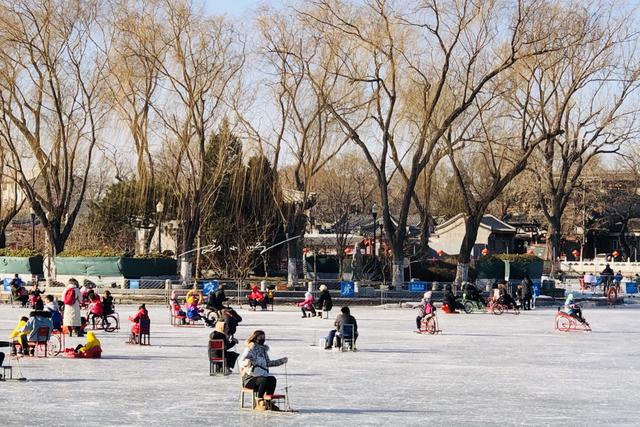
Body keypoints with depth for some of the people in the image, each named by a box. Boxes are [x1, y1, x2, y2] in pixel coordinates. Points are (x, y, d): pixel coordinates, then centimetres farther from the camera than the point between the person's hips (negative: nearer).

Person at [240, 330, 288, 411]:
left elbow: (268, 363, 29)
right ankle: (259, 403, -30)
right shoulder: (250, 349, -6)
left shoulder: (263, 350, 17)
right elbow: (241, 362, -15)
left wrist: (281, 361, 26)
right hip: (249, 378, -6)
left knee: (272, 379, -24)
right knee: (264, 380, -35)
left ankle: (268, 402, -18)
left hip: (261, 376, 6)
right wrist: (247, 362, -38)